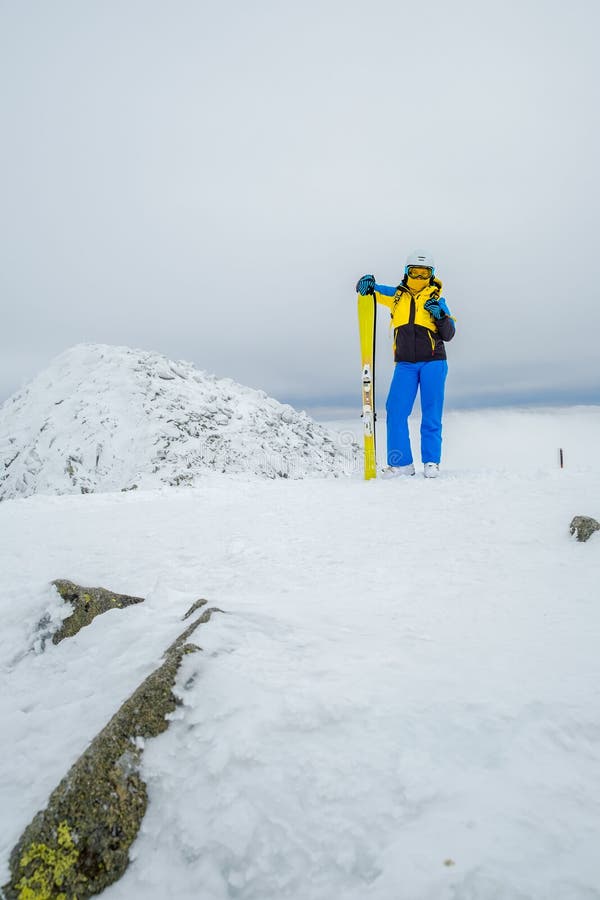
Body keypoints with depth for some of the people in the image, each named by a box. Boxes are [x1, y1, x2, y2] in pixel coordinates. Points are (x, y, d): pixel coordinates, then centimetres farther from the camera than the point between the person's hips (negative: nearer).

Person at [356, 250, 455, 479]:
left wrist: (441, 316, -12)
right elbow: (366, 288, 15)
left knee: (431, 413, -1)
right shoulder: (396, 295, 12)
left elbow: (448, 335, 6)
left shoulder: (437, 300, 9)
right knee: (395, 410, -7)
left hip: (433, 362, -1)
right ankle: (401, 462, -1)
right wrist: (367, 282, -8)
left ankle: (431, 461, 7)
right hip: (405, 364, 1)